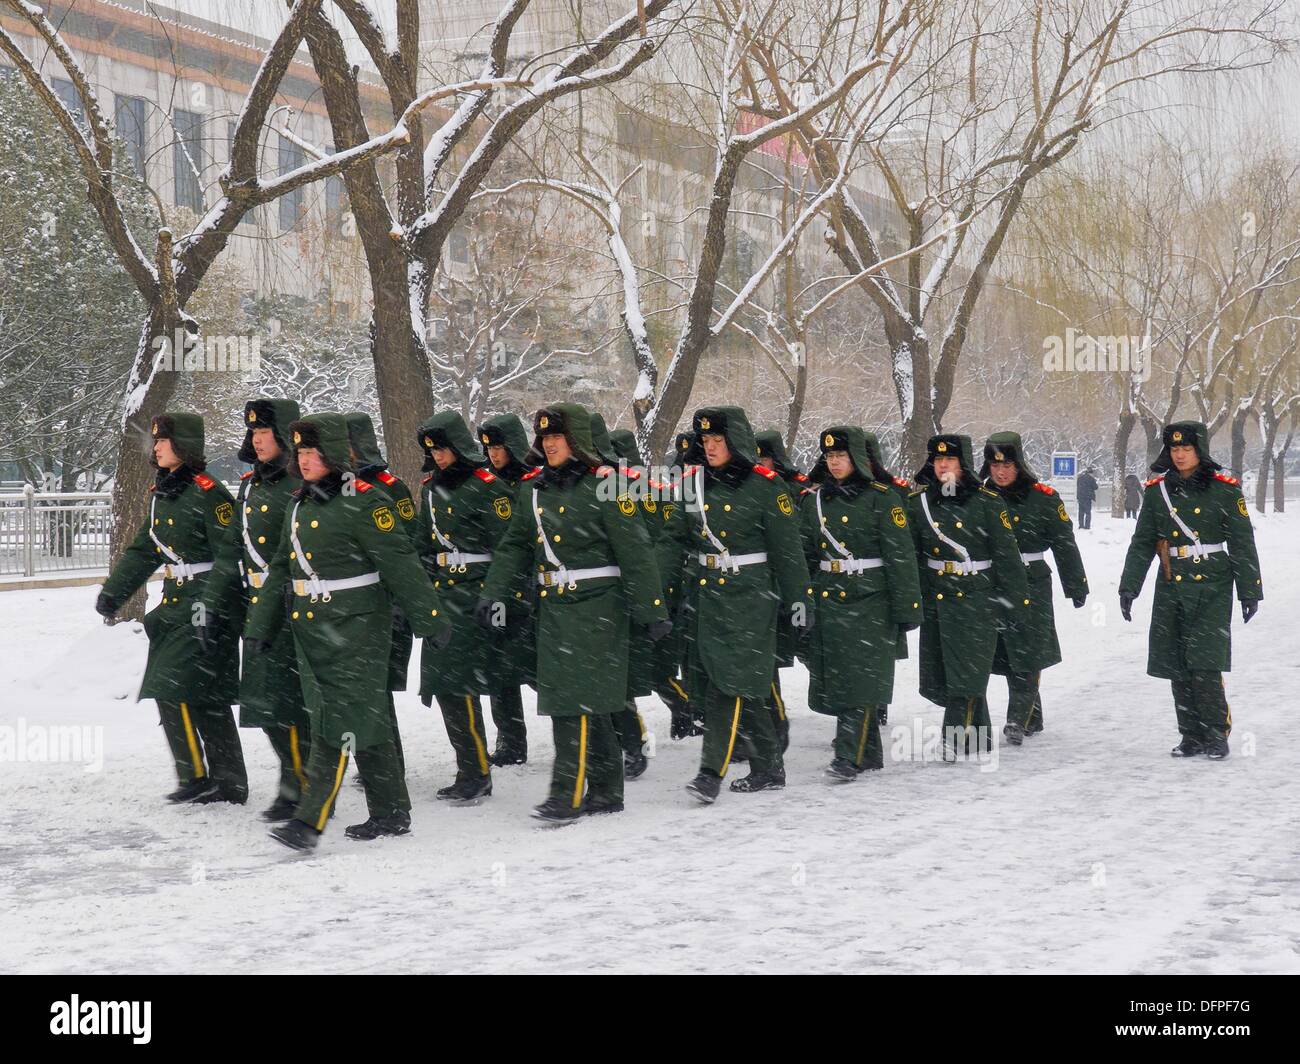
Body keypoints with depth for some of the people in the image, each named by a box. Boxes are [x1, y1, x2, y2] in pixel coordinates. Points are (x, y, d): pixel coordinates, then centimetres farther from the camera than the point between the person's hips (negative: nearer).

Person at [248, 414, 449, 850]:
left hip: (354, 630, -8)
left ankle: (310, 821, -11)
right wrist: (259, 626, 15)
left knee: (340, 725, -9)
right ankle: (392, 813, 22)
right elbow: (281, 570, 19)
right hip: (309, 631, 8)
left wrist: (430, 618, -11)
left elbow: (401, 564, -12)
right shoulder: (301, 505, 14)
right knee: (366, 722, 14)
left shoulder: (363, 502, -11)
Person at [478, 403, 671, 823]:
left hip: (595, 606, -7)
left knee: (577, 700, -11)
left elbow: (635, 551, -11)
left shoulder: (604, 484, -9)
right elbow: (514, 546, 15)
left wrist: (653, 610, -12)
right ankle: (606, 792, 20)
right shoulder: (533, 489, 11)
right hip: (552, 607, 7)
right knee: (587, 705, 12)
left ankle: (567, 796, -9)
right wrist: (493, 593, 3)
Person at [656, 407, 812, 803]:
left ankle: (711, 773, -13)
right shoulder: (694, 483, 9)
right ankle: (769, 769, 21)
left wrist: (798, 599, -5)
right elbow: (674, 539, 10)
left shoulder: (765, 487, -7)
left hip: (748, 596, -6)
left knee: (729, 684, -12)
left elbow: (787, 549, -5)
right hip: (704, 595, 6)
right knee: (744, 689, 11)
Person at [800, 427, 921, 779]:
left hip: (869, 601, -5)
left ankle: (849, 757, -10)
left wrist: (907, 606, -10)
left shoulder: (881, 498, -5)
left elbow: (900, 555, -7)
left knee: (861, 680, -9)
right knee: (835, 680, 7)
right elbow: (805, 555, 16)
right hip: (826, 601, 6)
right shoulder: (814, 499, 11)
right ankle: (869, 753, 19)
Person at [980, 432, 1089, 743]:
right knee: (1009, 659, 9)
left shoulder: (1042, 498, -3)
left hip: (1031, 586, -3)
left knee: (1027, 659, -7)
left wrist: (1076, 586, 3)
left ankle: (1017, 721, -4)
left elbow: (1065, 544, 2)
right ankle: (1032, 719, 23)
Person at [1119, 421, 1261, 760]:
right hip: (1171, 589, 4)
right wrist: (1128, 587, 1)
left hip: (1212, 589, -4)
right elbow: (1142, 542, 9)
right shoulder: (1157, 490, 6)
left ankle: (1216, 735, 1)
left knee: (1204, 664, -12)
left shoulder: (1224, 489, -2)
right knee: (1177, 667, 4)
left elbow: (1242, 542, 1)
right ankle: (1191, 735, 16)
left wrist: (1249, 590, -1)